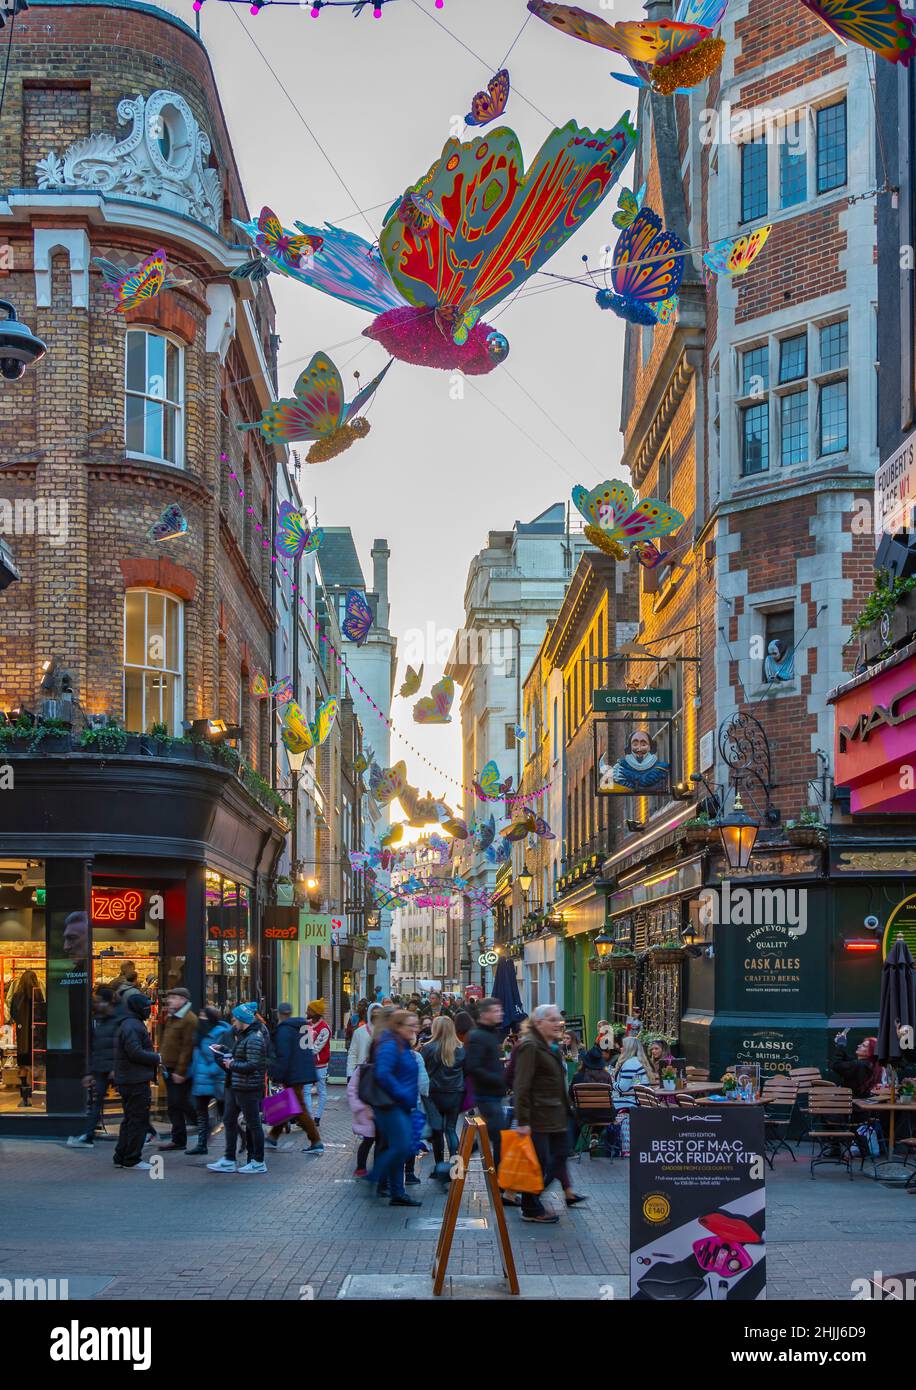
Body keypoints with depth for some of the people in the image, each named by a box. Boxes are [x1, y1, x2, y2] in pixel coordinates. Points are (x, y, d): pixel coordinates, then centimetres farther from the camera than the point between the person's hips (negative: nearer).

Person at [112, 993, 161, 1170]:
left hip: (127, 1081, 11)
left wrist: (154, 1057, 12)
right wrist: (157, 1058, -13)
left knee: (130, 1120, 17)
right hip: (136, 1082, -11)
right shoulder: (132, 1026, -16)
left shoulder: (133, 1024, 19)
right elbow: (135, 1052, -24)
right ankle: (132, 1159, -2)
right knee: (139, 1120, -5)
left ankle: (121, 1157, 21)